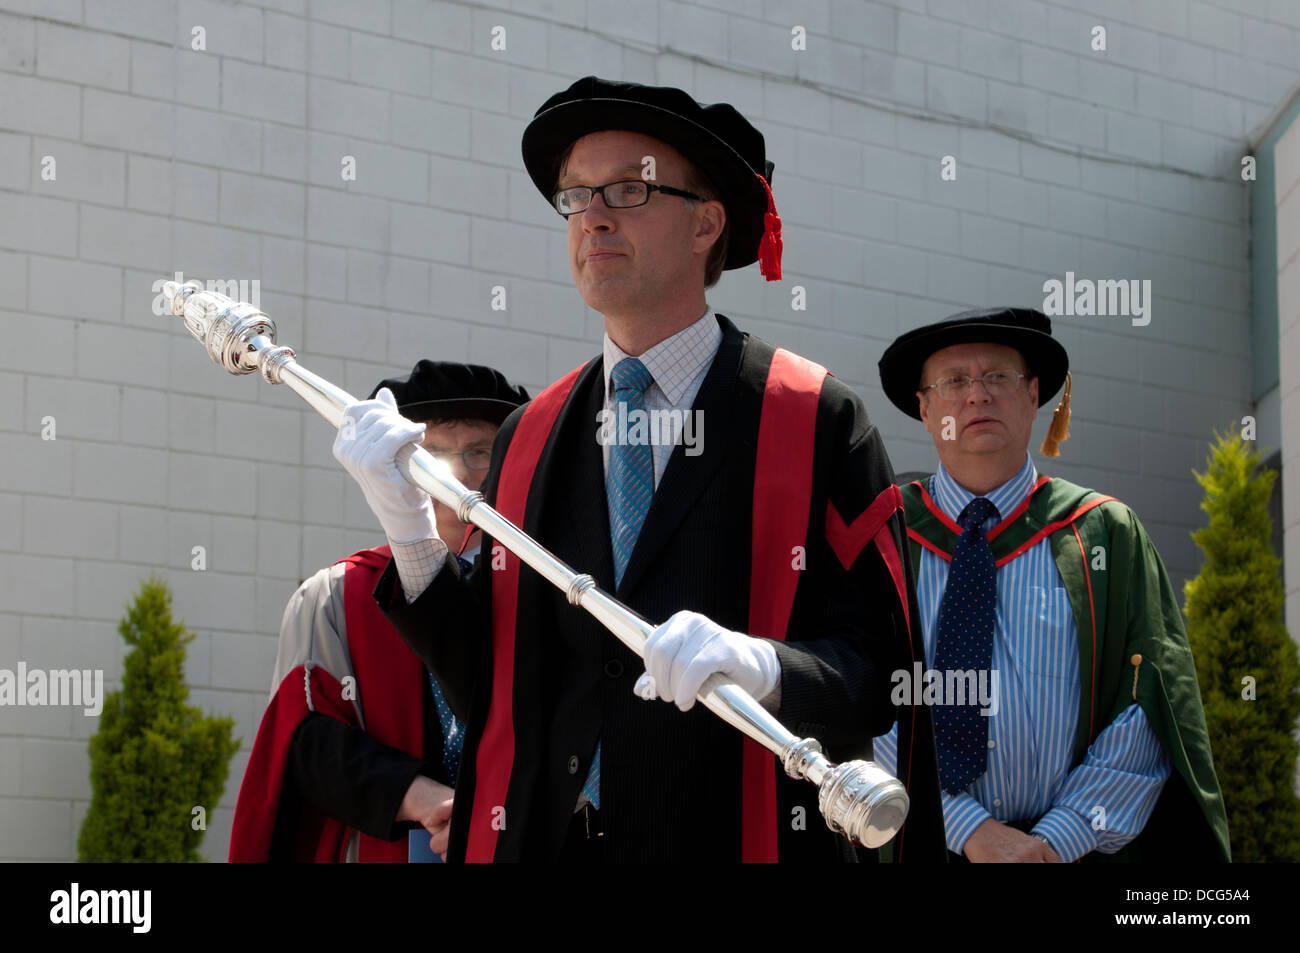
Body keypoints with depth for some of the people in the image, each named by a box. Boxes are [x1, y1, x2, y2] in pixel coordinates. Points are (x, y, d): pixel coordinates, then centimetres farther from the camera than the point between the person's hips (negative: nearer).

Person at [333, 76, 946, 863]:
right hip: (541, 841, 4)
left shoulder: (818, 420, -4)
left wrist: (761, 666, -28)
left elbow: (878, 676, -9)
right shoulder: (526, 440, 9)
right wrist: (407, 520, -6)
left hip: (743, 836, -3)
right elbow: (489, 687, 5)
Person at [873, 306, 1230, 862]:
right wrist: (969, 829, -15)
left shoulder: (1106, 535, 6)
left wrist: (1059, 838, -12)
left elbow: (1150, 712, 0)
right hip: (920, 846, 0)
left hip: (1077, 849, 0)